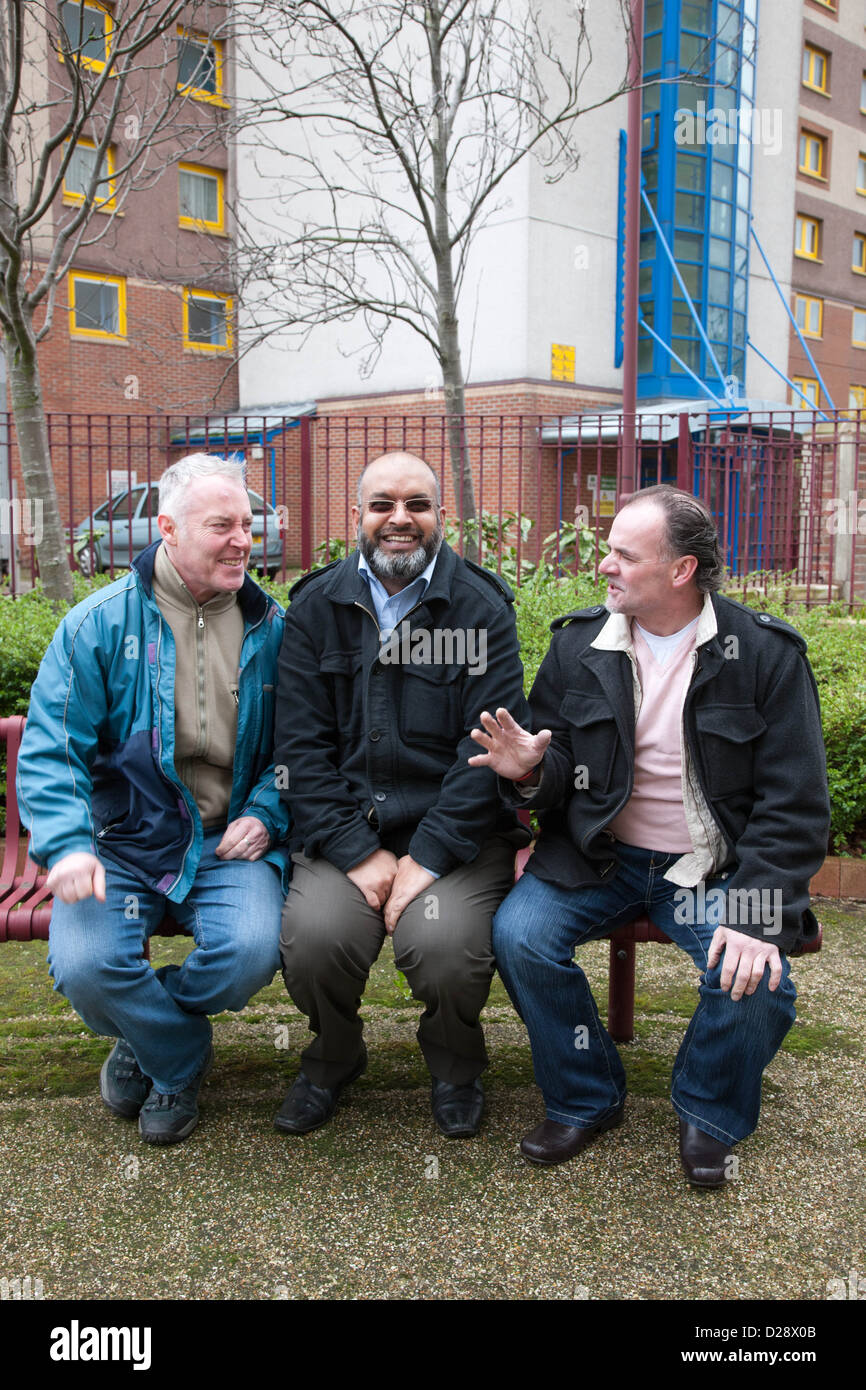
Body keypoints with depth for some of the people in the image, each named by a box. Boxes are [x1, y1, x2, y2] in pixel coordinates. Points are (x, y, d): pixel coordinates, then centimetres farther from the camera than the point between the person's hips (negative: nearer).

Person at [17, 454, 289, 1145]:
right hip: (120, 840, -1)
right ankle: (181, 1059, 10)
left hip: (227, 842, 1)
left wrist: (265, 814, -5)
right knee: (83, 965, -25)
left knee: (251, 950, -26)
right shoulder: (99, 623, -3)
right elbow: (50, 748, -6)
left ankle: (146, 1031, 10)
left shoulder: (270, 627, 4)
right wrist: (67, 843, -22)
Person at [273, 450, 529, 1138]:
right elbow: (301, 745, 1)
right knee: (313, 940, -23)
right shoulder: (316, 606, 6)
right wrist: (359, 852, -10)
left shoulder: (482, 608, 1)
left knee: (445, 947, -26)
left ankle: (456, 1067, 11)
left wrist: (428, 857, -15)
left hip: (455, 830, -1)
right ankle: (333, 1059, 13)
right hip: (344, 829, 2)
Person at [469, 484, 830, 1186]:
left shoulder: (765, 653, -8)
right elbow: (561, 766, 7)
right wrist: (532, 771, -19)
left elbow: (794, 805, -10)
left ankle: (709, 1115, 10)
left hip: (714, 866, -2)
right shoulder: (580, 642, 1)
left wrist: (760, 916, -21)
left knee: (756, 983, -26)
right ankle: (586, 1101, 5)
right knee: (519, 933, -21)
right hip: (599, 857, 3)